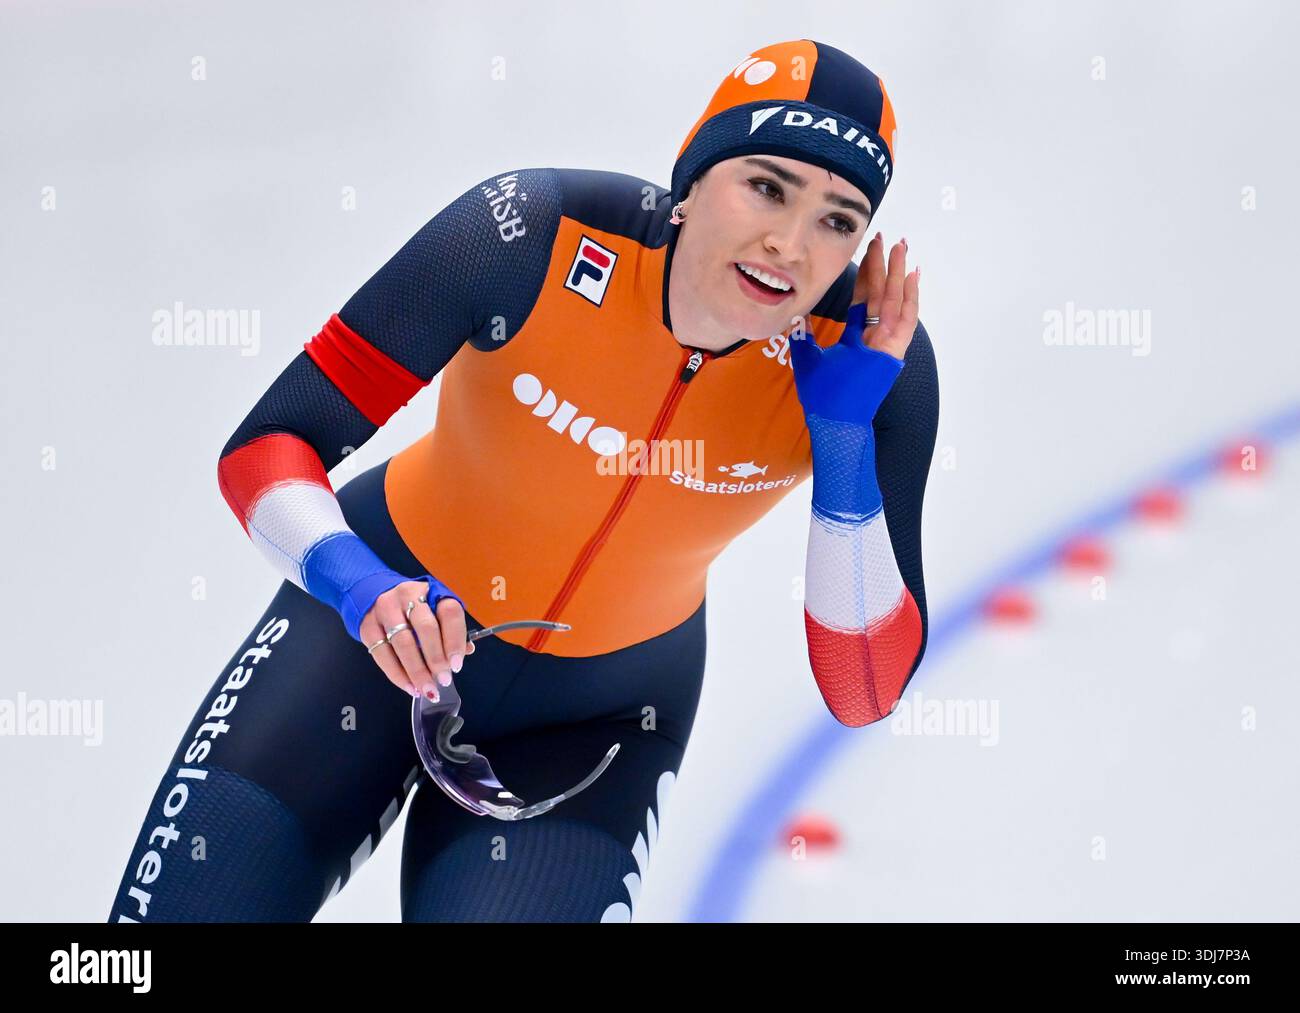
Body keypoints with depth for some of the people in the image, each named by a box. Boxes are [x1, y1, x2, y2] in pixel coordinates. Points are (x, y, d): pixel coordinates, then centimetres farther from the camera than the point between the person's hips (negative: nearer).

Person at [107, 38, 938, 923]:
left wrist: (844, 446, -32)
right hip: (390, 600, -1)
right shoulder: (532, 236, -27)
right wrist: (358, 585, -41)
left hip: (603, 710, 1)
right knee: (185, 900, -10)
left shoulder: (871, 357, -21)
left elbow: (864, 694, -19)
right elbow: (264, 448, -21)